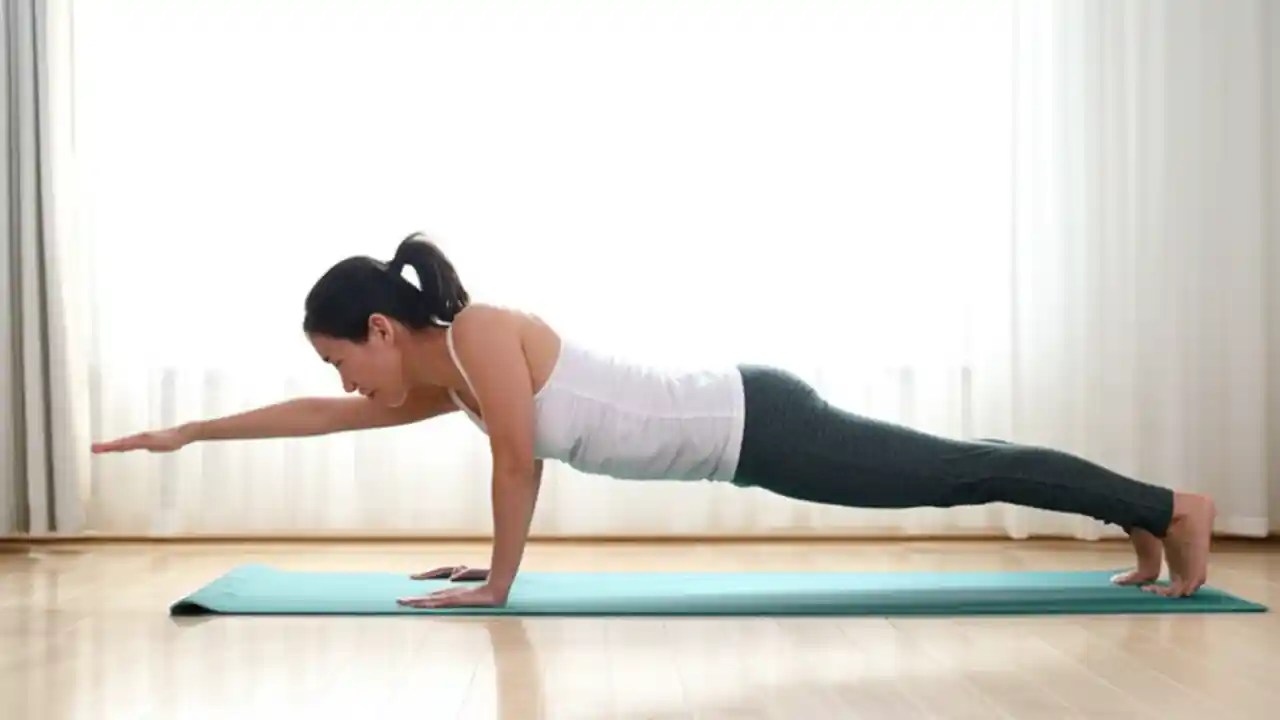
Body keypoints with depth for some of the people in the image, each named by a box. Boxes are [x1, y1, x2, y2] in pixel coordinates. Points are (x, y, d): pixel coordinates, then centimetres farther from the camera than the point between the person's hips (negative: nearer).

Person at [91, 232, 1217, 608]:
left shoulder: (481, 333, -17)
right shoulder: (445, 382, 10)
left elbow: (521, 464, -17)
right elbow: (323, 418, 19)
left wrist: (498, 584, -5)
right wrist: (187, 433, 23)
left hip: (758, 424, -8)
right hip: (741, 424, 8)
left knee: (953, 471, 1)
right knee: (952, 472, 14)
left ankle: (1171, 509, 15)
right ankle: (1151, 524, 28)